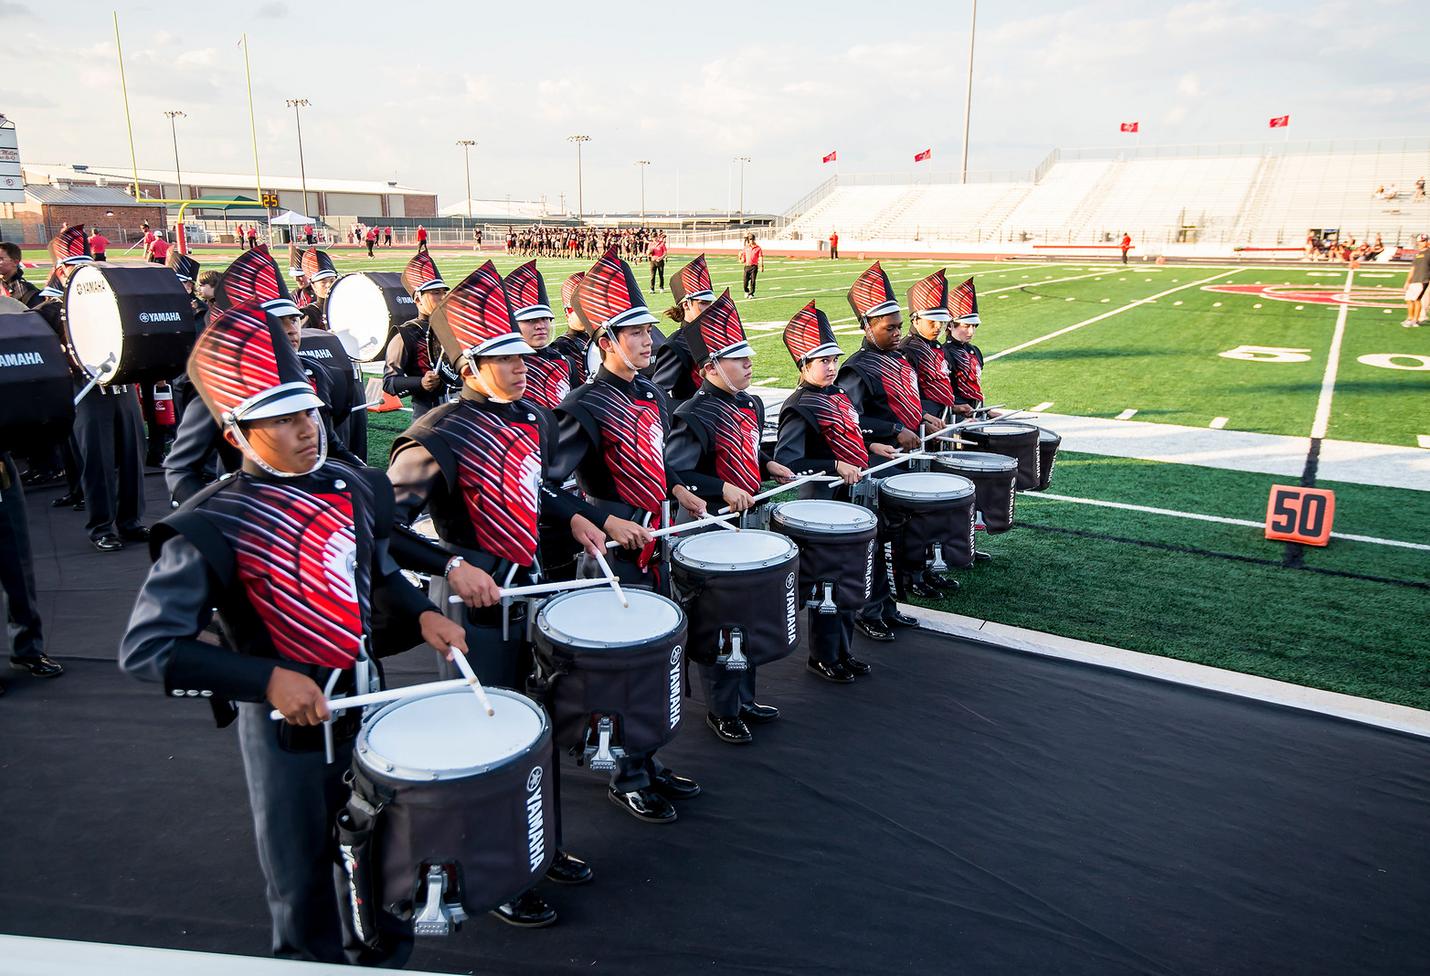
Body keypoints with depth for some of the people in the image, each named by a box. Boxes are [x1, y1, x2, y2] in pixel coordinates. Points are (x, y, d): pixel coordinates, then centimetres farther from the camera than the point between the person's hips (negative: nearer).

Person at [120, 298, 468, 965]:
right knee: (304, 887, 14)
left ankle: (385, 962, 47)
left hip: (368, 700, 6)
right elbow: (145, 649, -19)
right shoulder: (211, 526, -19)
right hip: (286, 724, -5)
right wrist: (268, 679, -26)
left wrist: (421, 615, -4)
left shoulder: (352, 485, -2)